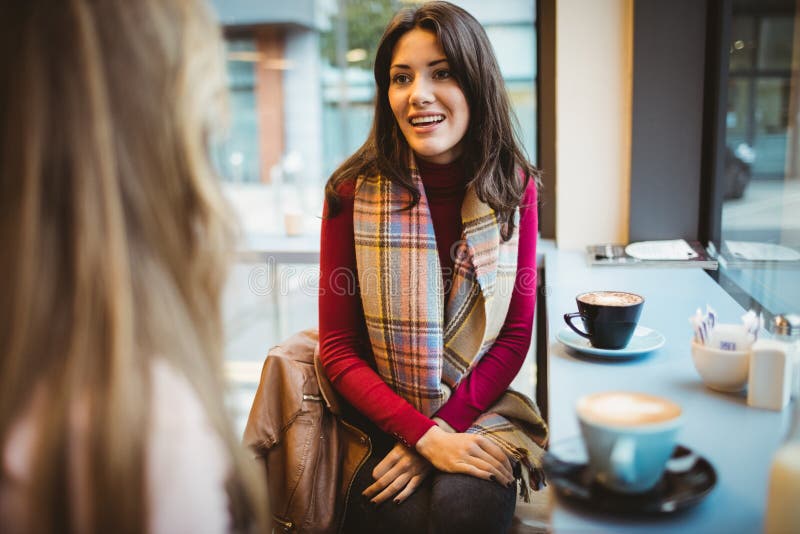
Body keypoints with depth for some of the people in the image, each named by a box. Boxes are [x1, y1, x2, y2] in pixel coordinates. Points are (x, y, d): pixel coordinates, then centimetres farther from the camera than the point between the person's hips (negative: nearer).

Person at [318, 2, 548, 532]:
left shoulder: (513, 186, -3)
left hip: (478, 412, 1)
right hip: (379, 421, -1)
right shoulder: (353, 191, -9)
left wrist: (447, 427, -13)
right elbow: (337, 348, -6)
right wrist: (425, 435, -17)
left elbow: (516, 334, 0)